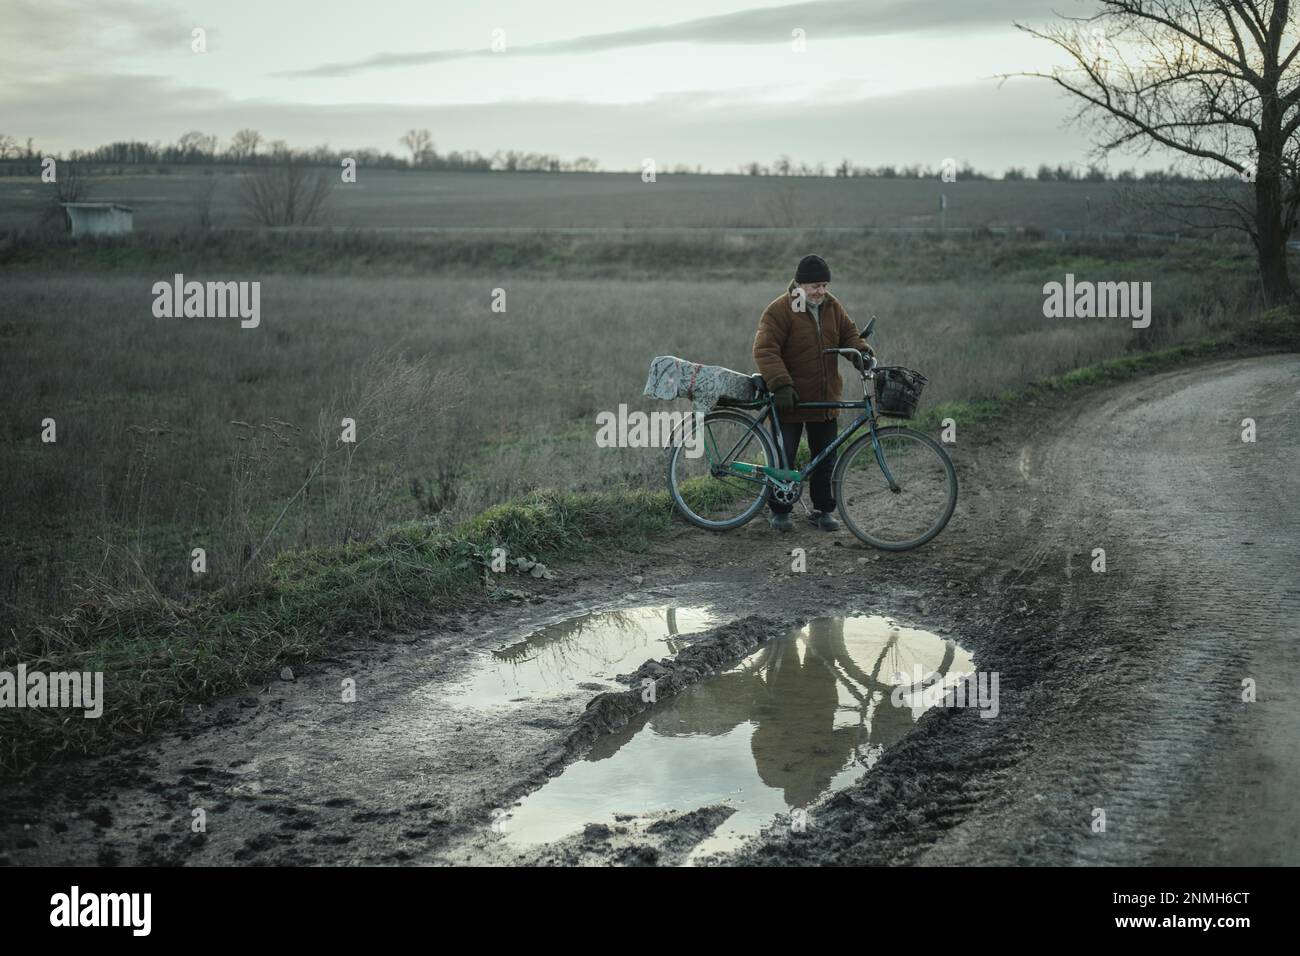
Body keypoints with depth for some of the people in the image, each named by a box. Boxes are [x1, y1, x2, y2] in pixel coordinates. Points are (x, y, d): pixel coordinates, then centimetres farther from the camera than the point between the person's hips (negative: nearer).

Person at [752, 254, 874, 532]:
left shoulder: (832, 306, 7)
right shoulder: (779, 310, -13)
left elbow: (849, 334, 14)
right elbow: (765, 350, -19)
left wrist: (862, 350, -10)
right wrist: (781, 384, -30)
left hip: (826, 400, 5)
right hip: (790, 400, -5)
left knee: (825, 460, 11)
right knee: (783, 459, 3)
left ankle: (823, 510, 23)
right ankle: (780, 511, 17)